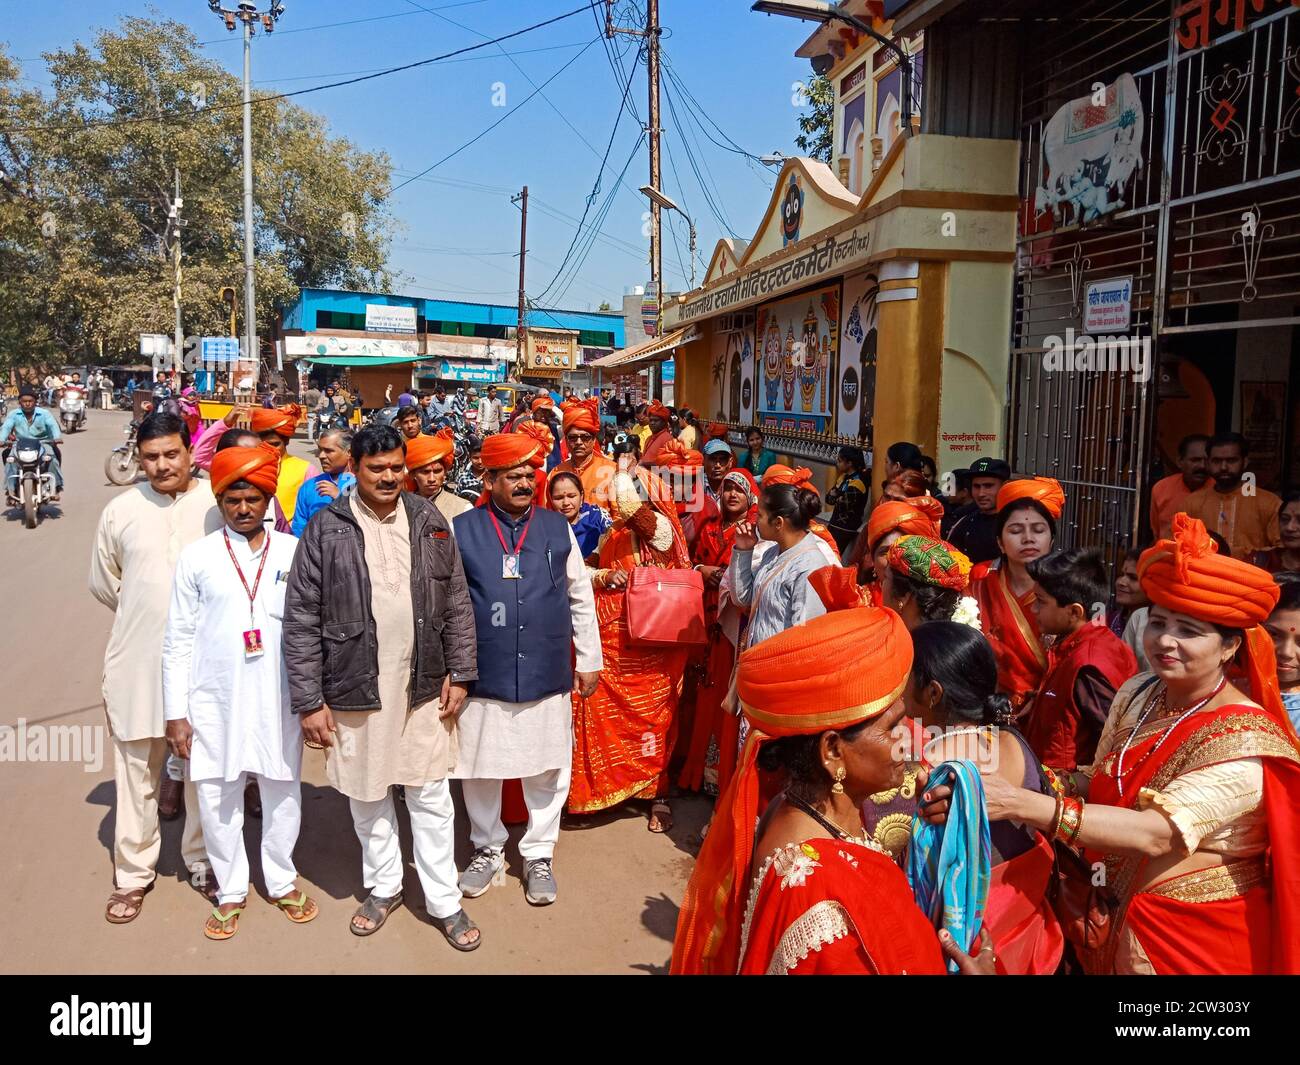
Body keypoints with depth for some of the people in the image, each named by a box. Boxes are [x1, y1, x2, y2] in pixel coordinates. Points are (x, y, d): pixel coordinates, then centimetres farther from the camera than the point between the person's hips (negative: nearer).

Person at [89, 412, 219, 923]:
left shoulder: (222, 503, -8)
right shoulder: (121, 509, -2)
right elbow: (103, 583, 11)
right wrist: (144, 616, 11)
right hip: (138, 662, 1)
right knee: (137, 771, 11)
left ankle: (204, 862, 33)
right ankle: (133, 873, 29)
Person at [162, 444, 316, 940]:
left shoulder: (293, 552, -1)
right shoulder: (197, 557, -1)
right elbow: (178, 639, 1)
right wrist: (176, 713, 0)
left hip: (279, 700, 0)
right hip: (215, 701, 0)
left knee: (283, 794, 11)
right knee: (218, 798, 9)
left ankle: (281, 881, 31)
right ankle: (230, 892, 28)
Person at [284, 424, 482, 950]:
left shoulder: (429, 521, 1)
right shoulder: (326, 528, -7)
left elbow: (457, 604, 5)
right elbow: (300, 620, -6)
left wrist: (459, 674, 1)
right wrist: (309, 701, -8)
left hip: (423, 687, 1)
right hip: (355, 690, -1)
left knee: (431, 797, 10)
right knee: (366, 796, 15)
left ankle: (444, 900, 25)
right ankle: (384, 885, 38)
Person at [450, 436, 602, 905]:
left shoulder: (558, 528, 3)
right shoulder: (462, 530, -3)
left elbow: (581, 598, 9)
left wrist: (589, 660, 9)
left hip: (547, 674, 1)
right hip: (483, 674, -1)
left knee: (547, 770, 10)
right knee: (480, 768, 12)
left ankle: (538, 854, 30)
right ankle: (488, 849, 35)